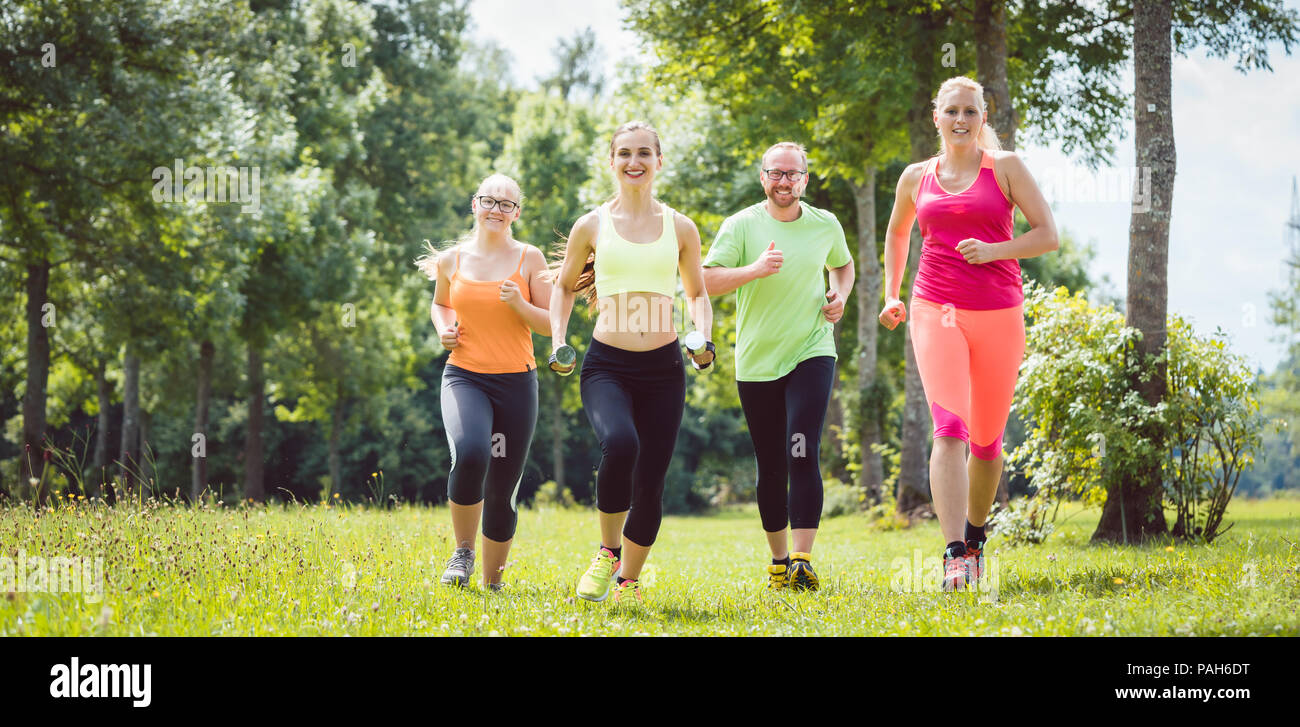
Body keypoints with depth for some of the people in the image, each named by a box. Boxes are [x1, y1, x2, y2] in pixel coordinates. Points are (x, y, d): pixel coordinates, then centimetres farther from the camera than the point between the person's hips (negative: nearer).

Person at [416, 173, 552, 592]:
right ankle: (463, 553, -8)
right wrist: (444, 331, 4)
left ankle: (492, 583, 21)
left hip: (516, 382, 0)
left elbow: (552, 325, 2)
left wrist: (518, 304, -16)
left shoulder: (529, 259, 2)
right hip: (464, 378, 0)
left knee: (501, 491, 3)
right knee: (469, 455, -29)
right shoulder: (451, 260, 6)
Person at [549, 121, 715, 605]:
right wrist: (558, 341, 5)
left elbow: (697, 293, 20)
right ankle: (608, 551, -8)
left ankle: (629, 580, 23)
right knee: (620, 443, -31)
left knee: (650, 483, 0)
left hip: (662, 369, 2)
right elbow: (564, 286, 19)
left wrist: (703, 337, 1)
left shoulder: (680, 228, 8)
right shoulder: (592, 225, 5)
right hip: (606, 365, -2)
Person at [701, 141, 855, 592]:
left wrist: (840, 295, 5)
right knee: (771, 468, 6)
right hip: (756, 363, 0)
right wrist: (755, 269, -27)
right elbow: (707, 282, -13)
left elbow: (843, 264, 26)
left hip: (811, 353, 0)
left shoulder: (825, 225, 5)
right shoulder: (741, 226, -4)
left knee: (803, 455, -17)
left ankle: (802, 562, -19)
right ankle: (779, 559, 24)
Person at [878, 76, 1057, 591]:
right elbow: (896, 233, 31)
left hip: (998, 315, 0)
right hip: (936, 312, 0)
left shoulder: (1005, 167, 4)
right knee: (948, 427, -17)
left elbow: (1048, 235, 0)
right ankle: (955, 555, -25)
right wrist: (891, 296, 22)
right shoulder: (917, 177, 11)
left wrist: (993, 250, -14)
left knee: (987, 439, 8)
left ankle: (975, 532, 34)